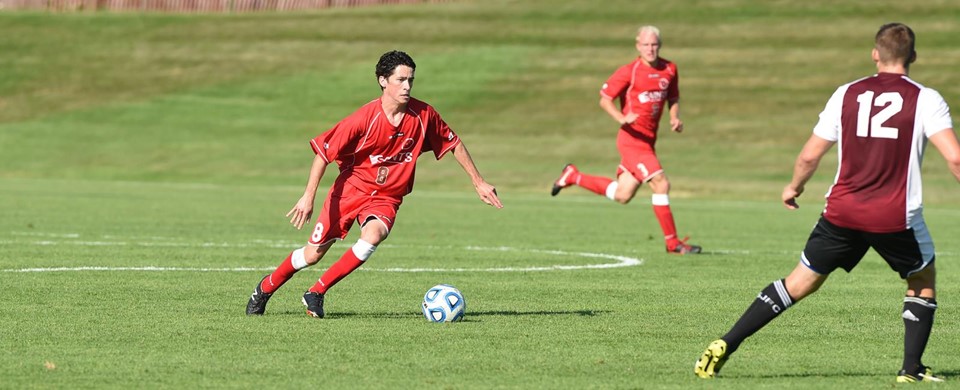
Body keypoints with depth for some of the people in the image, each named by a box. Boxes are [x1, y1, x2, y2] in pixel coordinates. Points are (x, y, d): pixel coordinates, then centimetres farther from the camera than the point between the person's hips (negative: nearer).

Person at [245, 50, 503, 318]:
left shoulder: (423, 115, -11)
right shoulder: (365, 118, -21)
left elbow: (454, 144, 6)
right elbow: (324, 152, -15)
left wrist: (478, 182, 8)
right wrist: (309, 196, -21)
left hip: (386, 198, 2)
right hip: (351, 188, -2)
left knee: (374, 234, -31)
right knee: (312, 255, 2)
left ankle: (316, 293, -16)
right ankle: (264, 289, 32)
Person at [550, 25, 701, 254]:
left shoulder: (670, 69, 7)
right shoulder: (629, 72, -11)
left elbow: (673, 98, 21)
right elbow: (604, 99, -7)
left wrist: (675, 118, 1)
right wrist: (622, 118, -25)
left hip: (648, 141, 7)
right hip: (632, 139, -7)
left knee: (622, 196, 13)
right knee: (661, 184, -16)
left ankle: (573, 176, 31)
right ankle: (672, 242, -7)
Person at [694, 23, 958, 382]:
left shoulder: (847, 94, 5)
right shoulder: (925, 99, -3)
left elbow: (809, 155, 8)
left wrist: (794, 187, 27)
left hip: (842, 212, 3)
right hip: (896, 217, -3)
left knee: (799, 283, 12)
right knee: (923, 281, 23)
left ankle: (725, 346, 5)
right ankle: (912, 368, 16)